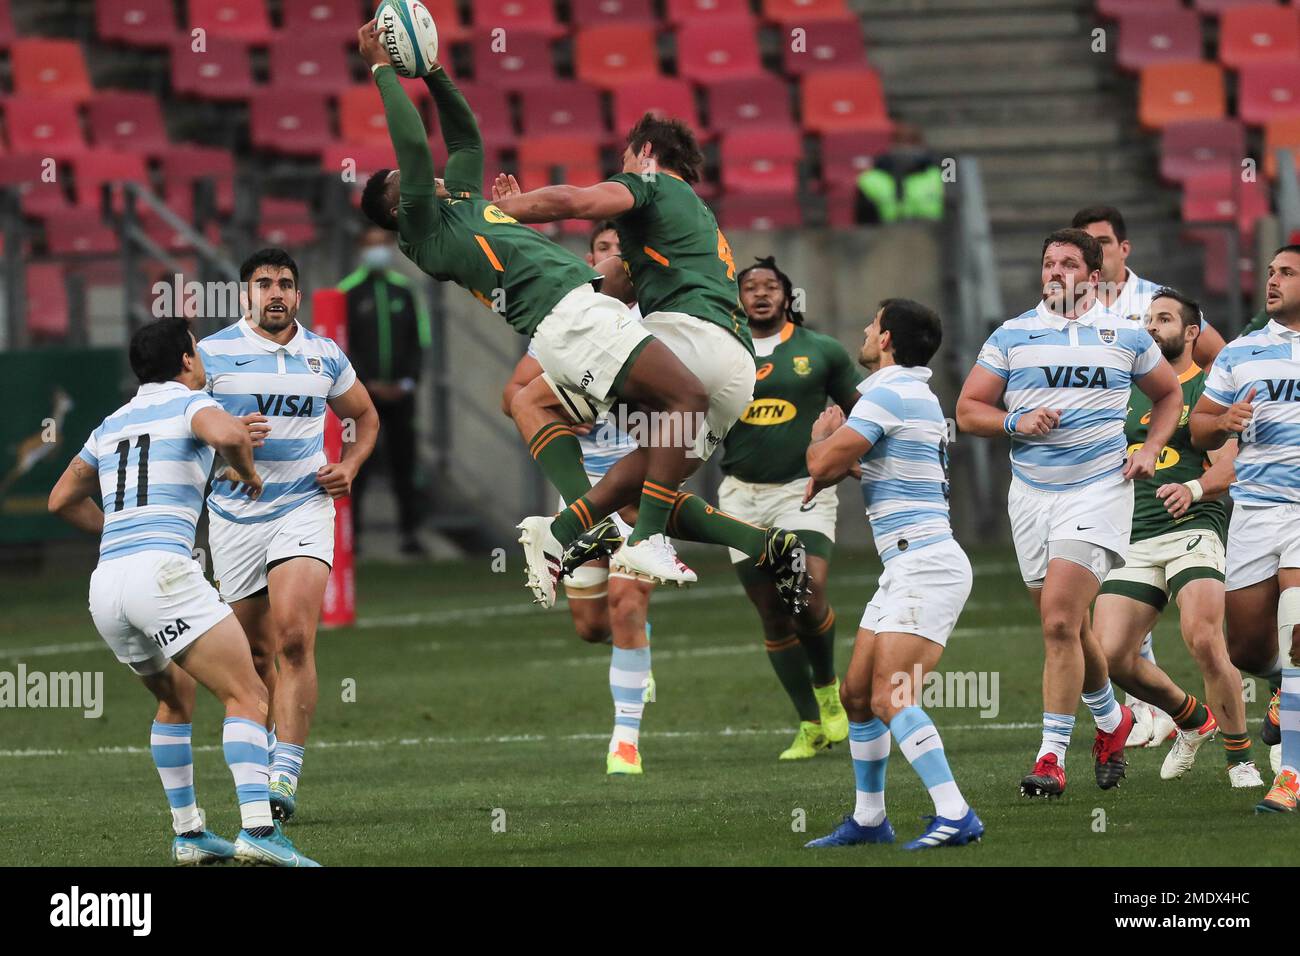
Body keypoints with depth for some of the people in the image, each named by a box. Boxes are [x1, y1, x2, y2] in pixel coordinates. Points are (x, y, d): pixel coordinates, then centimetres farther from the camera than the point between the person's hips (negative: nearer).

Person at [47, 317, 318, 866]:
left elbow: (61, 501, 33)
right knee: (247, 696, -10)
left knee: (176, 695, 28)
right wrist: (247, 472, 1)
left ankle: (187, 833, 23)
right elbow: (227, 434, -20)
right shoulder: (189, 403, 4)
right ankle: (257, 829, -28)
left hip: (105, 582, 7)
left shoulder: (113, 424, 24)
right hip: (161, 570, -7)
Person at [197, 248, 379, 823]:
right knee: (256, 654, 8)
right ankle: (261, 761, 28)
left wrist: (349, 467, 6)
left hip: (303, 510, 0)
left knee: (295, 639, -19)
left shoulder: (325, 356, 7)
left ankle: (286, 775, -21)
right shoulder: (212, 354, -1)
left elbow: (364, 415, 24)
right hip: (234, 515, 0)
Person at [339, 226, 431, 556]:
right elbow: (343, 347, -3)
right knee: (358, 467, -5)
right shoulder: (348, 292, -1)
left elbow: (419, 340, 11)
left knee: (403, 464, 4)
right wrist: (368, 384, -10)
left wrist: (408, 381, -2)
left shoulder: (404, 290, 10)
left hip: (400, 392, 3)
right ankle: (352, 532, -2)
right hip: (362, 393, -3)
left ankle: (409, 532, 7)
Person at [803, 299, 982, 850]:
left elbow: (822, 462, -13)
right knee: (857, 694, 14)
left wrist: (821, 433, 9)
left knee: (890, 697, -20)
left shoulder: (889, 394, -12)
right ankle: (868, 820, 24)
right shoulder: (912, 393, 20)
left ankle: (955, 816, -27)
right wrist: (827, 471, 12)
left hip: (926, 566, -11)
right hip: (905, 571, 11)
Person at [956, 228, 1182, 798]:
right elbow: (968, 410, 7)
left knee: (1060, 622, -18)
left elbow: (1169, 393, 21)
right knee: (1067, 627, 11)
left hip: (1099, 489, -3)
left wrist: (1151, 449, 5)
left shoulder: (1126, 336, 6)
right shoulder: (1011, 336, 7)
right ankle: (1111, 721, 36)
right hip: (1032, 492, 3)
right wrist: (1016, 422, -12)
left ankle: (1052, 755, -16)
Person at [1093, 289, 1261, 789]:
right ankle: (1192, 718, 19)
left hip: (1192, 528, -6)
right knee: (1110, 656, -8)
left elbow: (1227, 467, -9)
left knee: (1204, 640, -26)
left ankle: (1240, 758, -11)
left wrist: (1194, 489, -27)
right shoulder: (1127, 395, 20)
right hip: (1133, 538, 6)